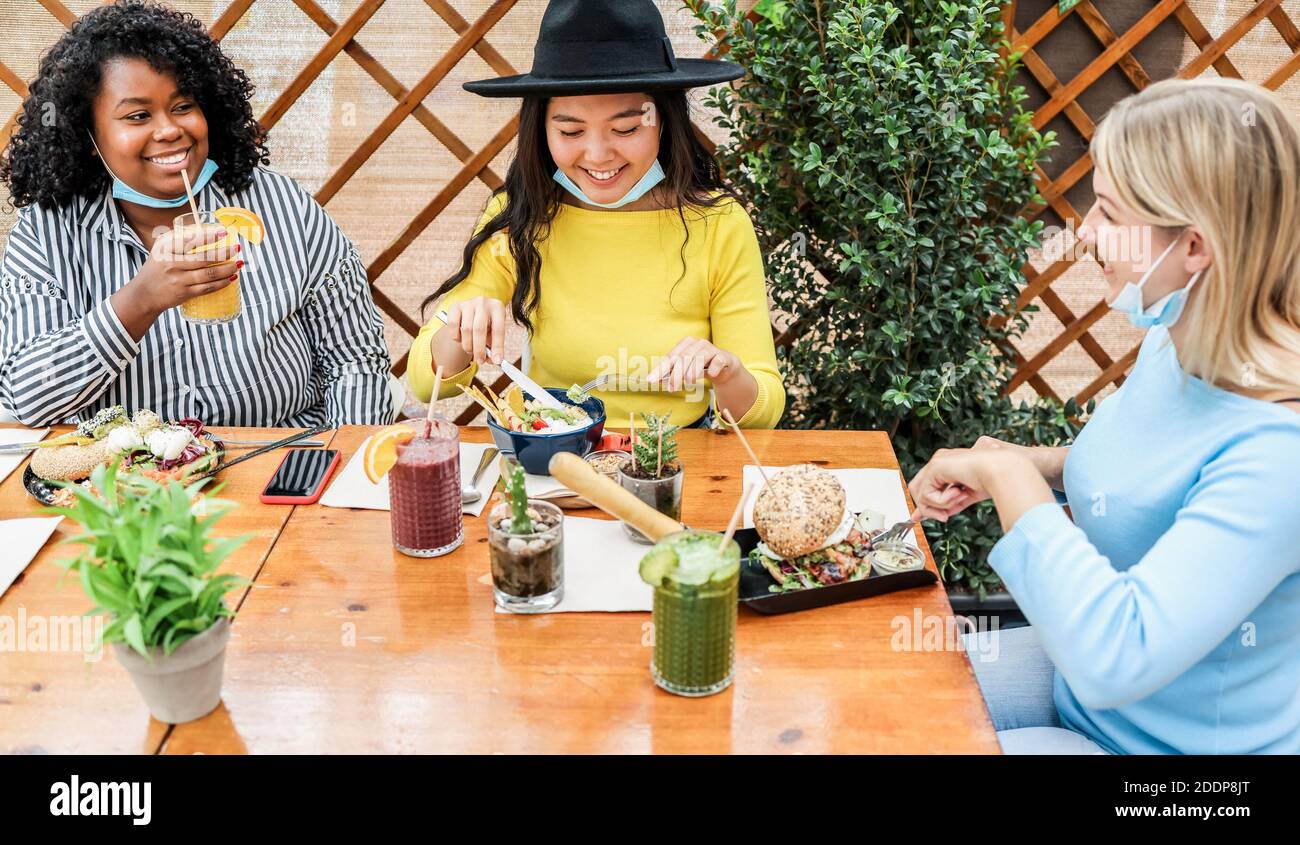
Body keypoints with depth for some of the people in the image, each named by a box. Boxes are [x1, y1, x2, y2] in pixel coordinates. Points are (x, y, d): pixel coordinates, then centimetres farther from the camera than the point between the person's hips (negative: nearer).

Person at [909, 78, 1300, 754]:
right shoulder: (1174, 342, -6)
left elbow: (1115, 658, -39)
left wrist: (1012, 477, -29)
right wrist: (1036, 465, -3)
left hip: (1170, 740, -7)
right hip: (1083, 672, 8)